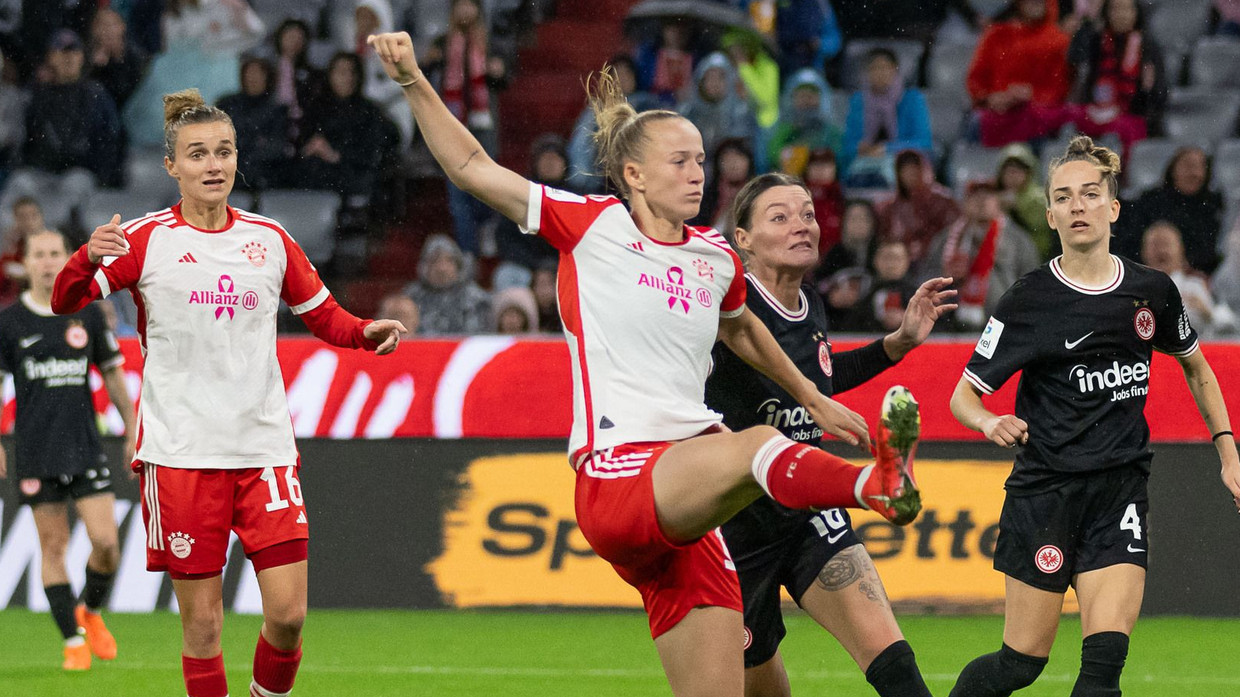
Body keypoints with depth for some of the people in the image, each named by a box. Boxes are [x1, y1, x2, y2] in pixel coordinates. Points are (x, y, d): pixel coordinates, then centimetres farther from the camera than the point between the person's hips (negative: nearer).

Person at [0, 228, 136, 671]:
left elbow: (112, 374, 13)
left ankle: (91, 611, 19)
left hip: (86, 447, 1)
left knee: (106, 542, -8)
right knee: (53, 546, -1)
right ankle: (74, 641, 7)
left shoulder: (87, 314, 5)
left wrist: (132, 430, 12)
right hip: (36, 455, -1)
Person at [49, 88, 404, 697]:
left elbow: (324, 315, 20)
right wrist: (90, 259, -29)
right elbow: (64, 302, -8)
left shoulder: (269, 239, 10)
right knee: (202, 620, -2)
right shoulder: (146, 239, 1)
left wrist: (366, 333, -2)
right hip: (180, 455, -2)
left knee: (288, 612, -6)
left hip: (264, 446, 2)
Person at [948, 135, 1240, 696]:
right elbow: (964, 396, -2)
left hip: (1120, 494, 2)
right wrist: (991, 423, -24)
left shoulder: (1152, 292, 3)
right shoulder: (1029, 300, -6)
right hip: (1045, 490, -2)